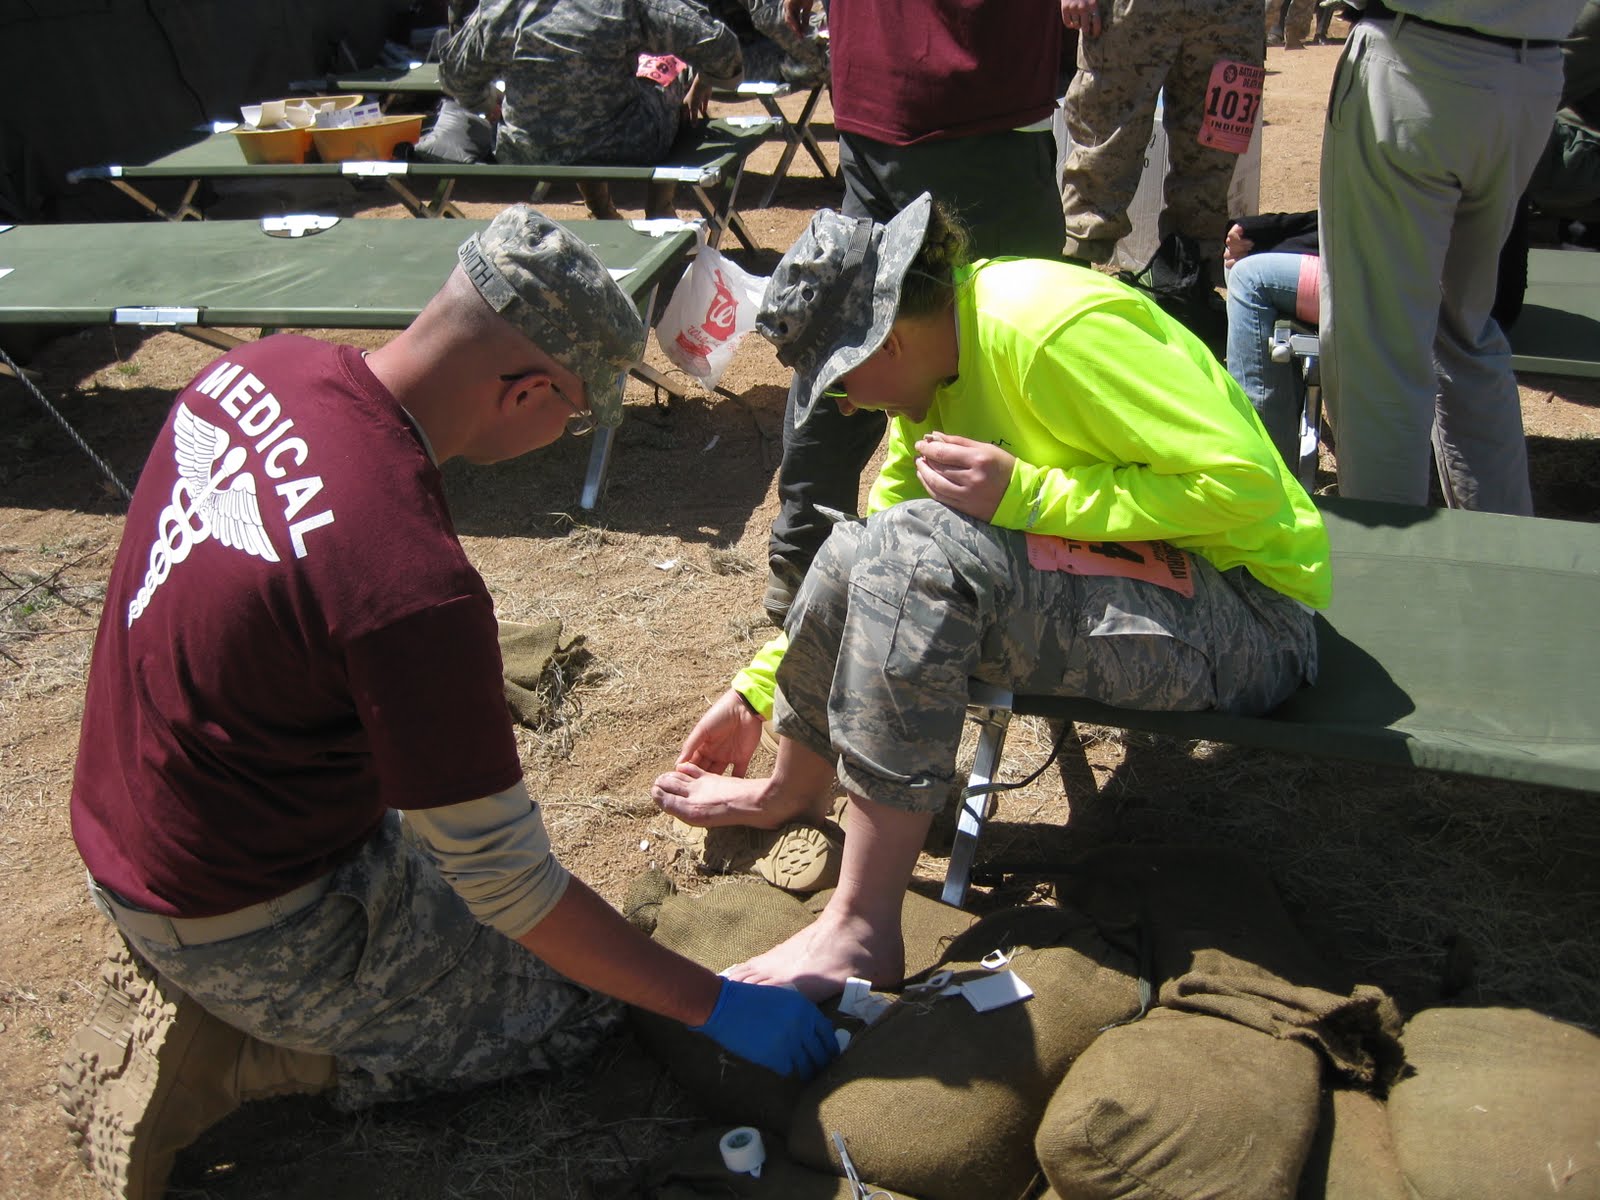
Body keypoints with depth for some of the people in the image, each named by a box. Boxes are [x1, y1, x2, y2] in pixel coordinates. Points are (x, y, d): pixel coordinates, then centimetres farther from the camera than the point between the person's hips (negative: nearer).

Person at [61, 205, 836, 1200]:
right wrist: (718, 1007, -12)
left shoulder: (261, 366, -9)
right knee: (581, 1001, 5)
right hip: (248, 922, -8)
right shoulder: (416, 585, -35)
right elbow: (509, 884, -24)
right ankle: (228, 1049, 0)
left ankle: (184, 992, 15)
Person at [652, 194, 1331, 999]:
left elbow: (1243, 484, -24)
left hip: (1250, 615, -8)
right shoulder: (943, 347, 6)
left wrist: (1025, 494, -27)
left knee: (915, 553, -27)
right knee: (864, 555, -2)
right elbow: (887, 544, 14)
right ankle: (792, 790, 19)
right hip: (1124, 569, 9)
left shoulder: (1050, 326, -22)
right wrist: (757, 687, 13)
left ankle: (862, 931, -21)